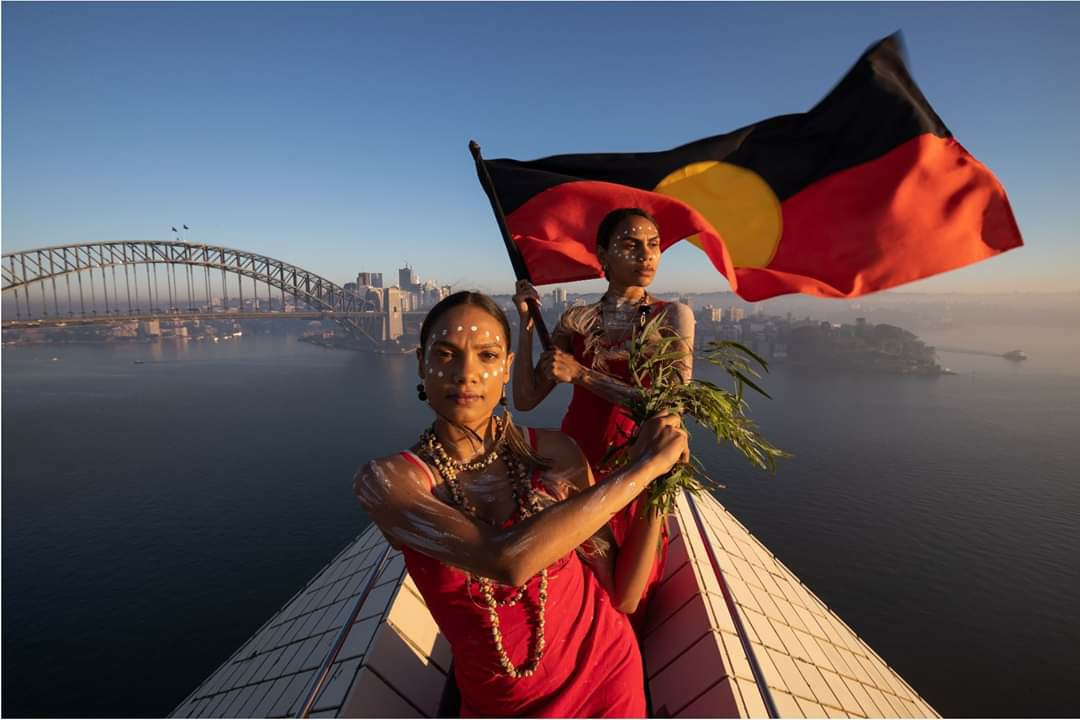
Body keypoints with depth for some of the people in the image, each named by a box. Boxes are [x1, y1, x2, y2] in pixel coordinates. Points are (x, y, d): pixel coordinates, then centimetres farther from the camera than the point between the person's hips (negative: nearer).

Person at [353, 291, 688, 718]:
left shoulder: (553, 453, -15)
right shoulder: (387, 480, -19)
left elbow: (620, 594, -7)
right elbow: (507, 560, -35)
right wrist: (643, 466, -29)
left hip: (604, 675, 1)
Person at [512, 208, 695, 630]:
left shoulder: (673, 316, -3)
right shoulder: (576, 321, 3)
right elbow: (526, 398, -1)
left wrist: (581, 374, -18)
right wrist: (526, 322, -10)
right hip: (574, 467, 2)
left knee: (626, 602, 12)